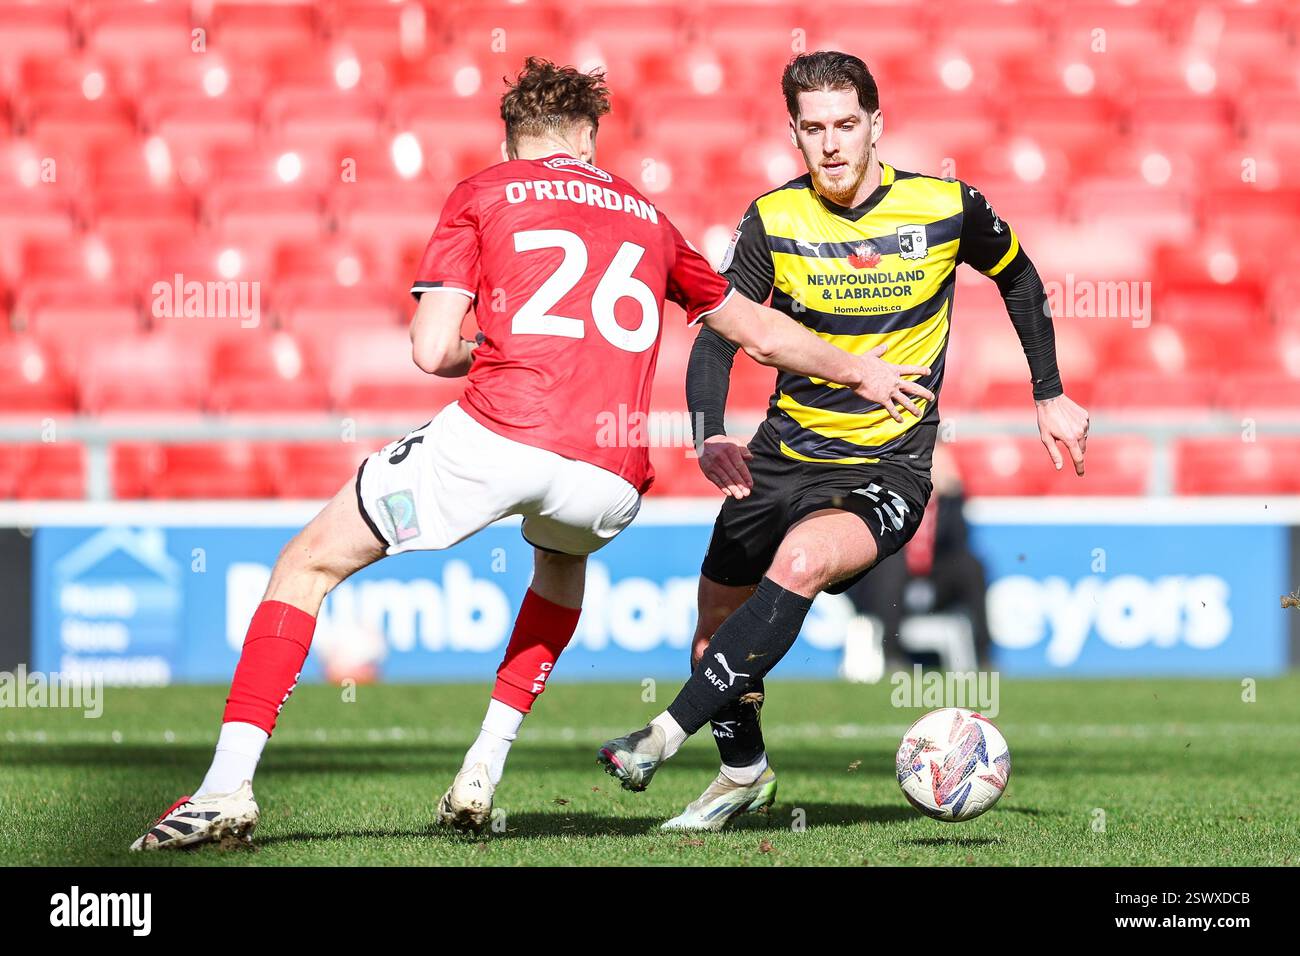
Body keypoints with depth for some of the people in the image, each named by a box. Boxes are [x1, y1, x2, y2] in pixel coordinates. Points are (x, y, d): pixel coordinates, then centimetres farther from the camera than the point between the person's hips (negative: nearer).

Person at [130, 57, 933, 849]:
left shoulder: (482, 194, 14)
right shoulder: (646, 216, 26)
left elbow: (432, 351, 4)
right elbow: (760, 334, 36)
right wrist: (862, 373, 52)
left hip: (497, 436, -4)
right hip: (611, 481, 4)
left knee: (311, 563, 12)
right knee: (563, 559, 40)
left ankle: (228, 786, -2)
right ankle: (484, 770, 29)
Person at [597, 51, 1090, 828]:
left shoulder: (948, 209, -7)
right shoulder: (774, 219, -5)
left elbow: (1019, 279, 14)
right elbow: (717, 336, -6)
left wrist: (1050, 395, 15)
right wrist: (711, 437, -24)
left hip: (889, 469, -3)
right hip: (784, 458, 4)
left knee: (801, 561, -32)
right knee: (715, 635, 7)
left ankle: (667, 735, -31)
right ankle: (746, 773, 37)